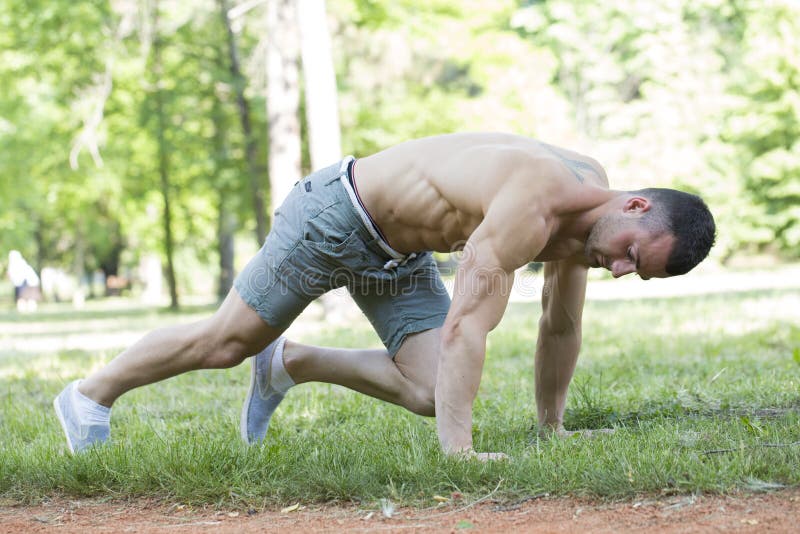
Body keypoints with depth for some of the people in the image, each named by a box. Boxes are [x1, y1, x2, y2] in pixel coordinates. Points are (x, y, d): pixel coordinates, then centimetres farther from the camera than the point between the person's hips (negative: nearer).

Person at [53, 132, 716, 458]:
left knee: (428, 393, -2)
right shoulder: (533, 205, -37)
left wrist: (551, 427, 8)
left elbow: (561, 326, 4)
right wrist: (457, 447, -43)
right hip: (336, 214, -8)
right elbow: (467, 324, -41)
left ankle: (288, 364, 20)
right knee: (225, 341, 5)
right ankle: (90, 394, 27)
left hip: (399, 254, 8)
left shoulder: (587, 201, -9)